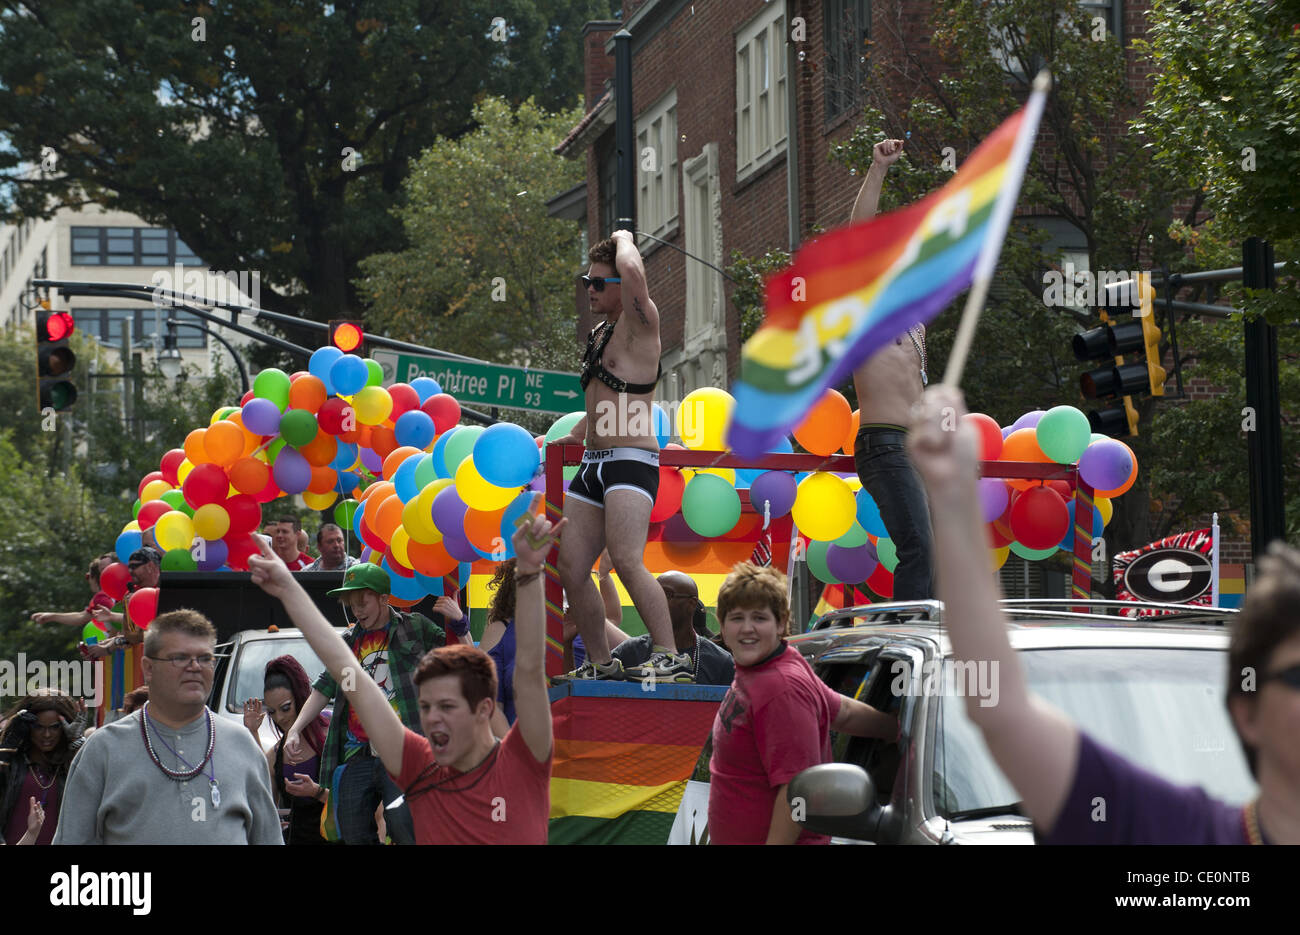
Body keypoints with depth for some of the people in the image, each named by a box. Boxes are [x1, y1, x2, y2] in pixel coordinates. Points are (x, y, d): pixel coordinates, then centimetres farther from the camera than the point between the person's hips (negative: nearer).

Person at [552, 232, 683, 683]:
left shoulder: (639, 325, -7)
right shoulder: (600, 334, 20)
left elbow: (633, 273, -28)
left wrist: (624, 239, -8)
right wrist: (568, 440, 37)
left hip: (631, 461, -9)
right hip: (594, 464, 9)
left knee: (627, 562, -24)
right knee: (570, 568, 4)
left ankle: (670, 656, -24)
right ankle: (600, 663, 13)